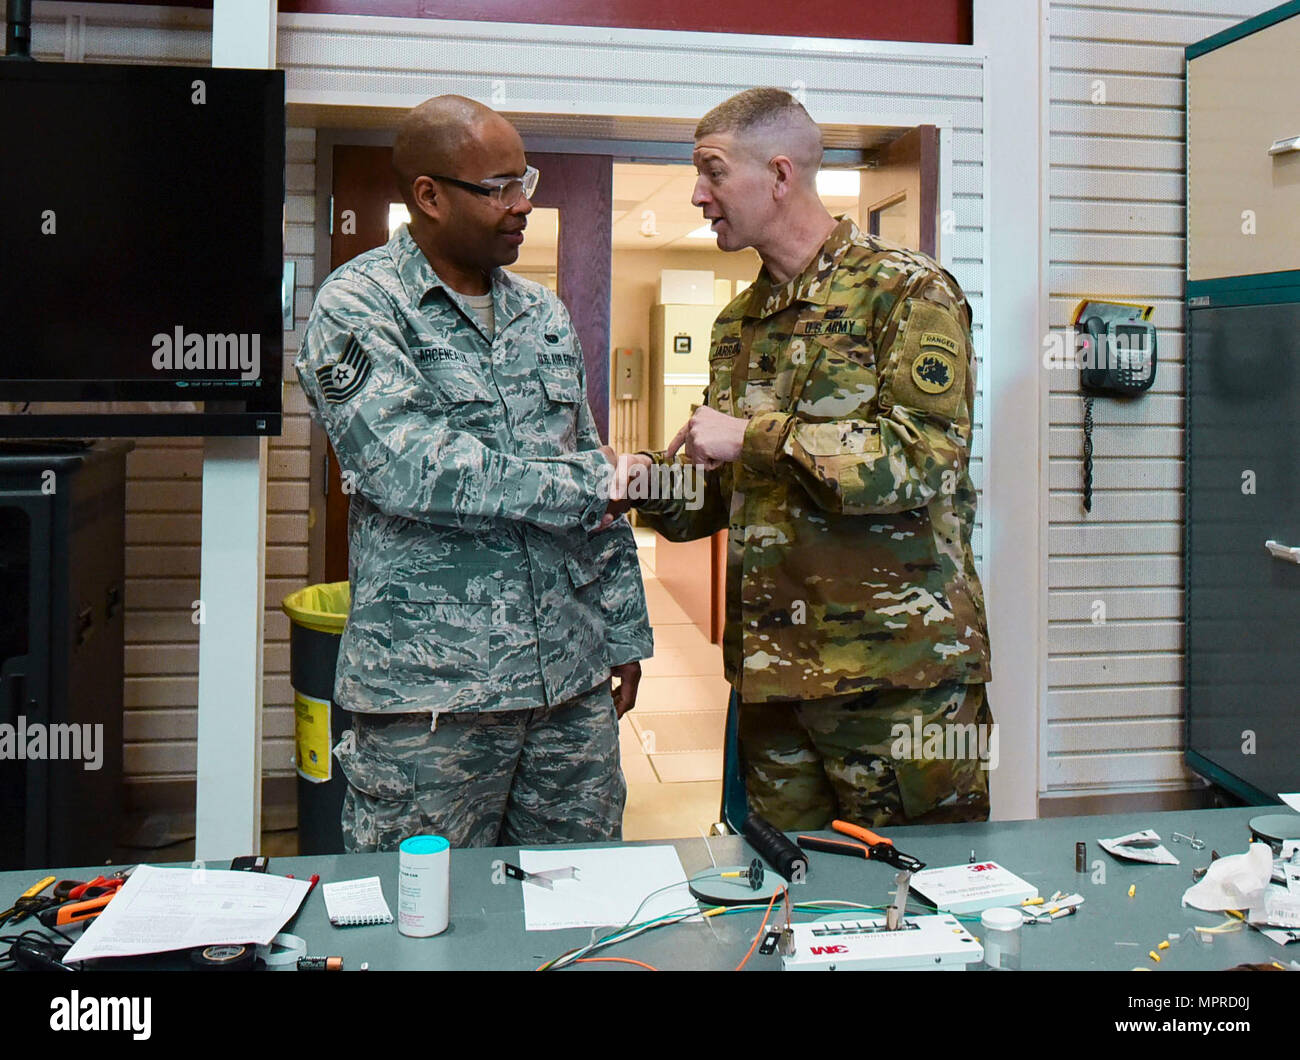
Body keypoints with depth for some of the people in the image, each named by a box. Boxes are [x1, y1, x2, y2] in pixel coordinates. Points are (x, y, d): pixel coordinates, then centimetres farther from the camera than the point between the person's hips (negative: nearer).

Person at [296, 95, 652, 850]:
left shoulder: (545, 313, 14)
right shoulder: (357, 308, -5)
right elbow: (411, 470, -20)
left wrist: (624, 632, 16)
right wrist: (595, 486, -14)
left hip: (573, 682, 5)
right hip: (430, 700, -5)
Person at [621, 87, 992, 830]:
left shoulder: (907, 290, -6)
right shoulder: (739, 323, 16)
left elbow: (926, 457, -19)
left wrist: (755, 437, -18)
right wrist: (648, 479, 0)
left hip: (899, 669, -6)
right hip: (771, 672, 6)